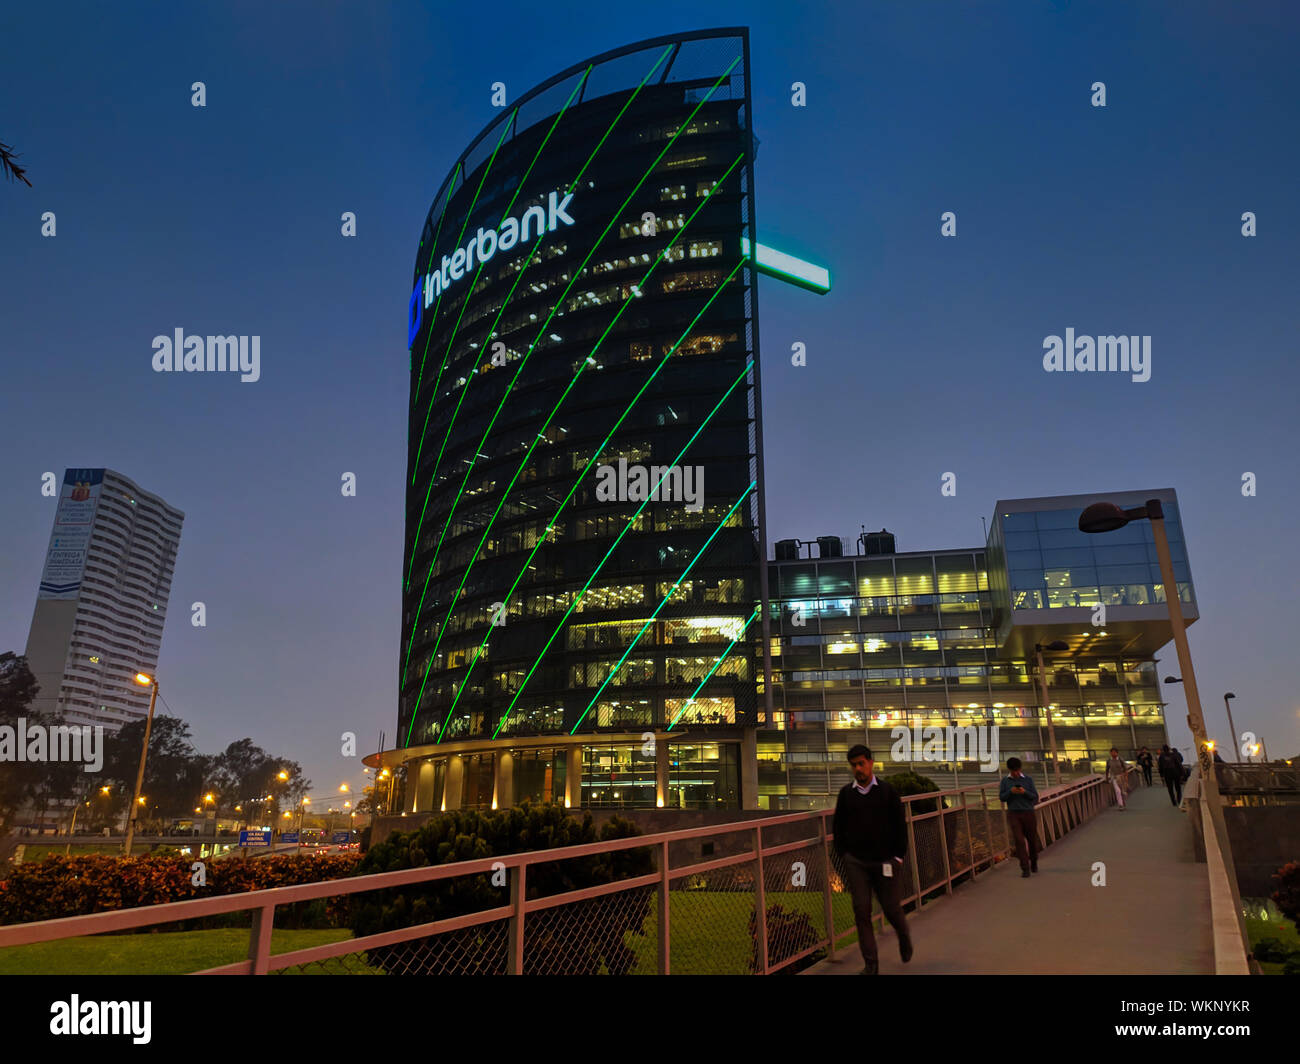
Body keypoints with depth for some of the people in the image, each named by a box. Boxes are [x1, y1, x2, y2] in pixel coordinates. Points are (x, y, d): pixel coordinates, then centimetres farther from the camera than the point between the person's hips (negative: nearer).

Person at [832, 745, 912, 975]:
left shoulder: (887, 791, -3)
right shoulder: (845, 793, 2)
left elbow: (900, 825, 1)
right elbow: (838, 826, 10)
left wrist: (899, 856, -2)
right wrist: (843, 855, 6)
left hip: (884, 861, -1)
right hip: (856, 863, 1)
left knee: (891, 908, 7)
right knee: (861, 911, -3)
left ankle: (904, 938, 40)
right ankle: (871, 963, 8)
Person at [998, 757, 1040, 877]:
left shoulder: (1028, 779, 0)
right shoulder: (1005, 780, 2)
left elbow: (1035, 797, 0)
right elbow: (1001, 798, 1)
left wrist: (1024, 792, -19)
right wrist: (1010, 791, -17)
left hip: (1028, 812, 0)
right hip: (1013, 814, 0)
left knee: (1032, 839, 11)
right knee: (1019, 840, -10)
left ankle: (1034, 862, 37)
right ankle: (1025, 869, -6)